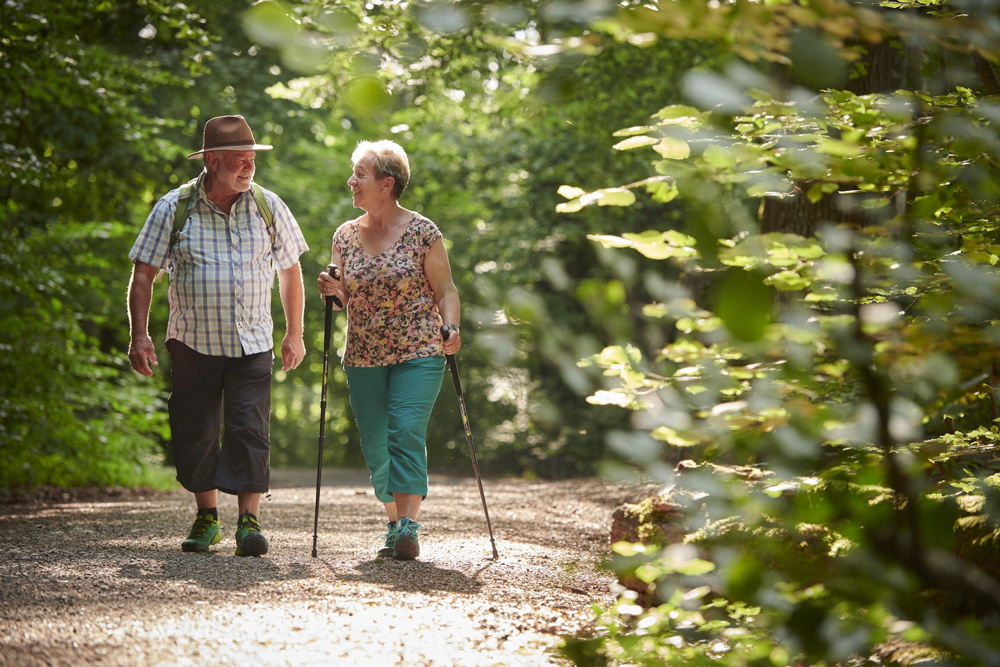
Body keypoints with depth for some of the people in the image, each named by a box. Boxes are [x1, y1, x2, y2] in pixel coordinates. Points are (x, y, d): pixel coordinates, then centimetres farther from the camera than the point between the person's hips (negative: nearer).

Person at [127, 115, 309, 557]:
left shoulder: (267, 206, 2)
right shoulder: (173, 209, -3)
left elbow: (289, 271, 12)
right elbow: (143, 274, 1)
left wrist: (294, 334, 11)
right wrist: (139, 336, -7)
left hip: (252, 343, 0)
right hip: (192, 341, 0)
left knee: (249, 429, -10)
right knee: (194, 431, 4)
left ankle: (249, 521, -8)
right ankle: (206, 518, 19)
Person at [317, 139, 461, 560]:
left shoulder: (422, 232, -4)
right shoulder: (345, 236, 9)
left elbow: (445, 290, -1)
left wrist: (450, 328, -18)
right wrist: (334, 292, -6)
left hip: (418, 353, -4)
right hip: (363, 358, 4)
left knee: (407, 432, -17)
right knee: (375, 445, 3)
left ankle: (409, 526, -18)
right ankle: (394, 523, 16)